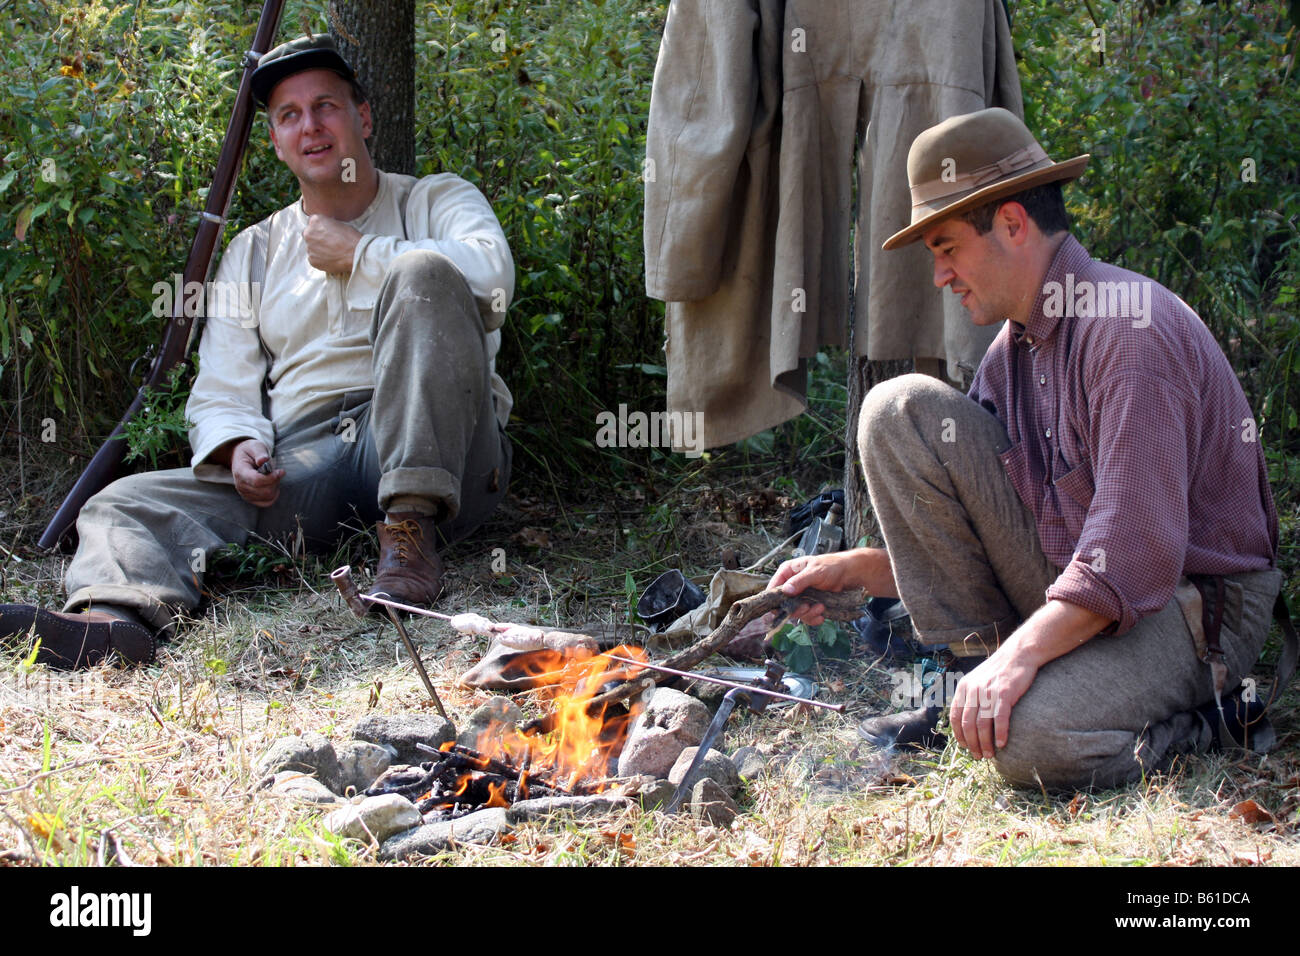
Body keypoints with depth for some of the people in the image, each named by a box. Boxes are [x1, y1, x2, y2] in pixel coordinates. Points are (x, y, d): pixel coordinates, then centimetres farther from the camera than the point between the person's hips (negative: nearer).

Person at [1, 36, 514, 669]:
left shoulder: (434, 201, 13)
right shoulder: (253, 254, 24)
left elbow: (490, 274, -11)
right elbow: (220, 392, 17)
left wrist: (356, 254, -2)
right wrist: (238, 446, -7)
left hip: (436, 456, -3)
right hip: (305, 460, 3)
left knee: (421, 272, -27)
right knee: (125, 503, -20)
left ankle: (413, 528, -33)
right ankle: (116, 614, -56)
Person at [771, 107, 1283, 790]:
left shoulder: (1132, 324, -20)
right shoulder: (1012, 347, 8)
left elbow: (1137, 548, -28)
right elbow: (960, 538, 14)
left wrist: (1022, 652, -32)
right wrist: (857, 569, 2)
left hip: (1190, 609, -8)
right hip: (1071, 586, 8)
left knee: (1033, 741, -36)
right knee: (901, 410, -5)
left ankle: (1208, 722, -3)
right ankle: (976, 682, -2)